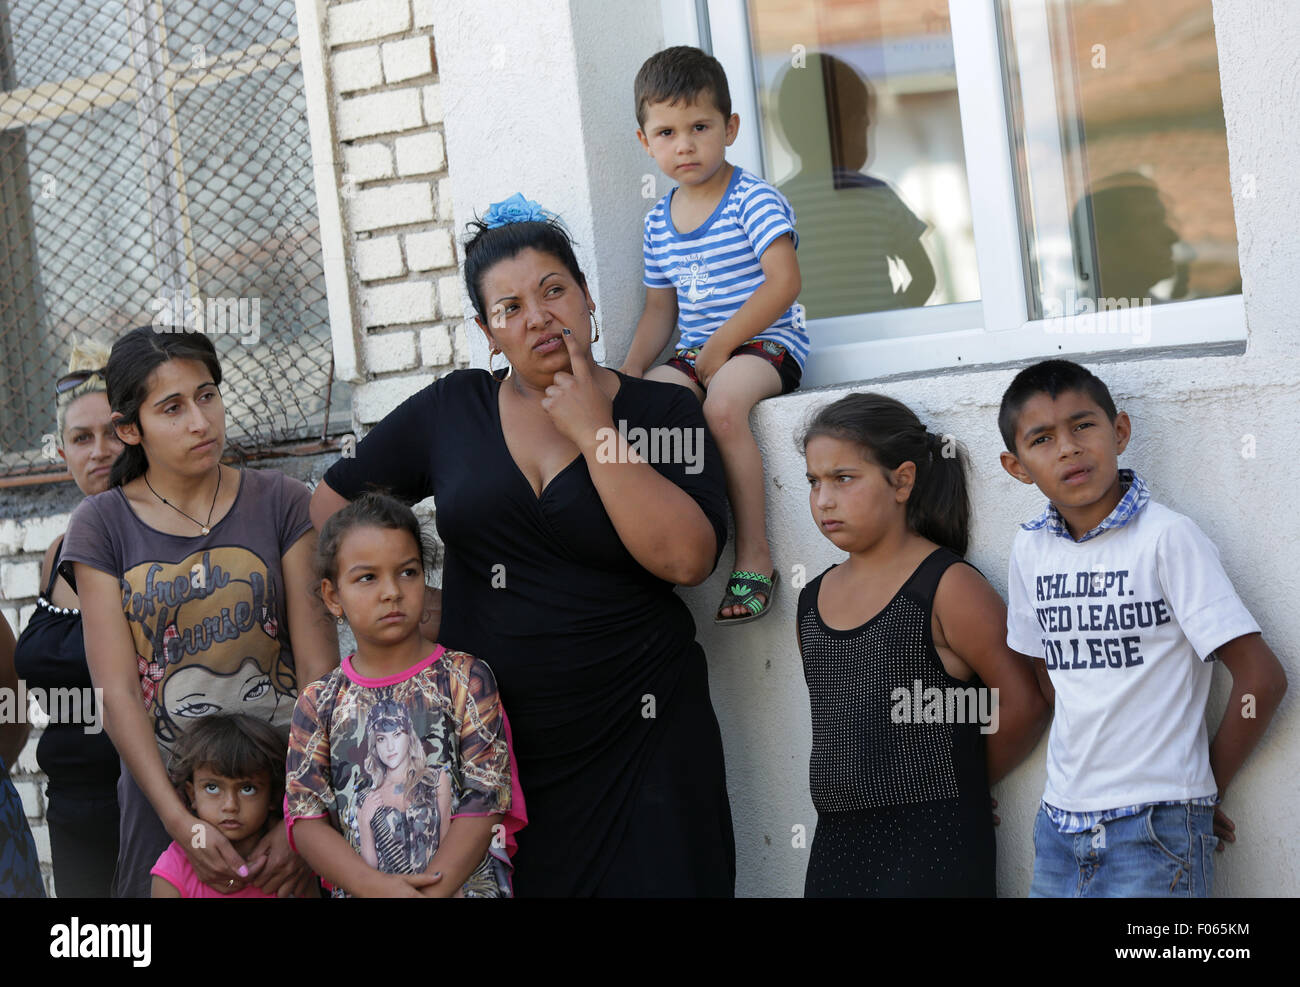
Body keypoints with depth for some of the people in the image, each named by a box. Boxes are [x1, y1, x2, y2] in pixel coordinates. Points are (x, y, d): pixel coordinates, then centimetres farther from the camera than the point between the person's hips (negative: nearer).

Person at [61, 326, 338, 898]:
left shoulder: (279, 503, 1)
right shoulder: (102, 526, 1)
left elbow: (320, 667, -4)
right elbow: (117, 691, -5)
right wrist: (180, 820, -18)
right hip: (164, 791, 0)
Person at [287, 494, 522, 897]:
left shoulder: (465, 678, 2)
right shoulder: (319, 703, 7)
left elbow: (484, 804, -5)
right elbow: (305, 819, 0)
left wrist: (434, 889, -15)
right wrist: (376, 886, -14)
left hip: (465, 885, -1)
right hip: (358, 890, 1)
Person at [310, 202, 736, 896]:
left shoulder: (663, 413, 0)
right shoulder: (450, 410, 6)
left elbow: (687, 558, -15)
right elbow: (327, 515, 14)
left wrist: (594, 432, -12)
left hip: (637, 736, -2)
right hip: (486, 738, 2)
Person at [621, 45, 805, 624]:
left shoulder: (753, 200, -7)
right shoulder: (659, 221, 13)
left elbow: (784, 283, -17)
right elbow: (661, 306, 21)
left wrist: (721, 346, -18)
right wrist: (634, 365, 3)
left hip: (766, 343, -6)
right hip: (696, 354, 6)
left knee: (722, 405, -35)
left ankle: (755, 556, -27)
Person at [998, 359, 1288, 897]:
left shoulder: (1166, 537, -11)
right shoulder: (1030, 548, 5)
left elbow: (1261, 679, -11)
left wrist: (1204, 786, -1)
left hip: (1155, 829, -5)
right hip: (1061, 820, 5)